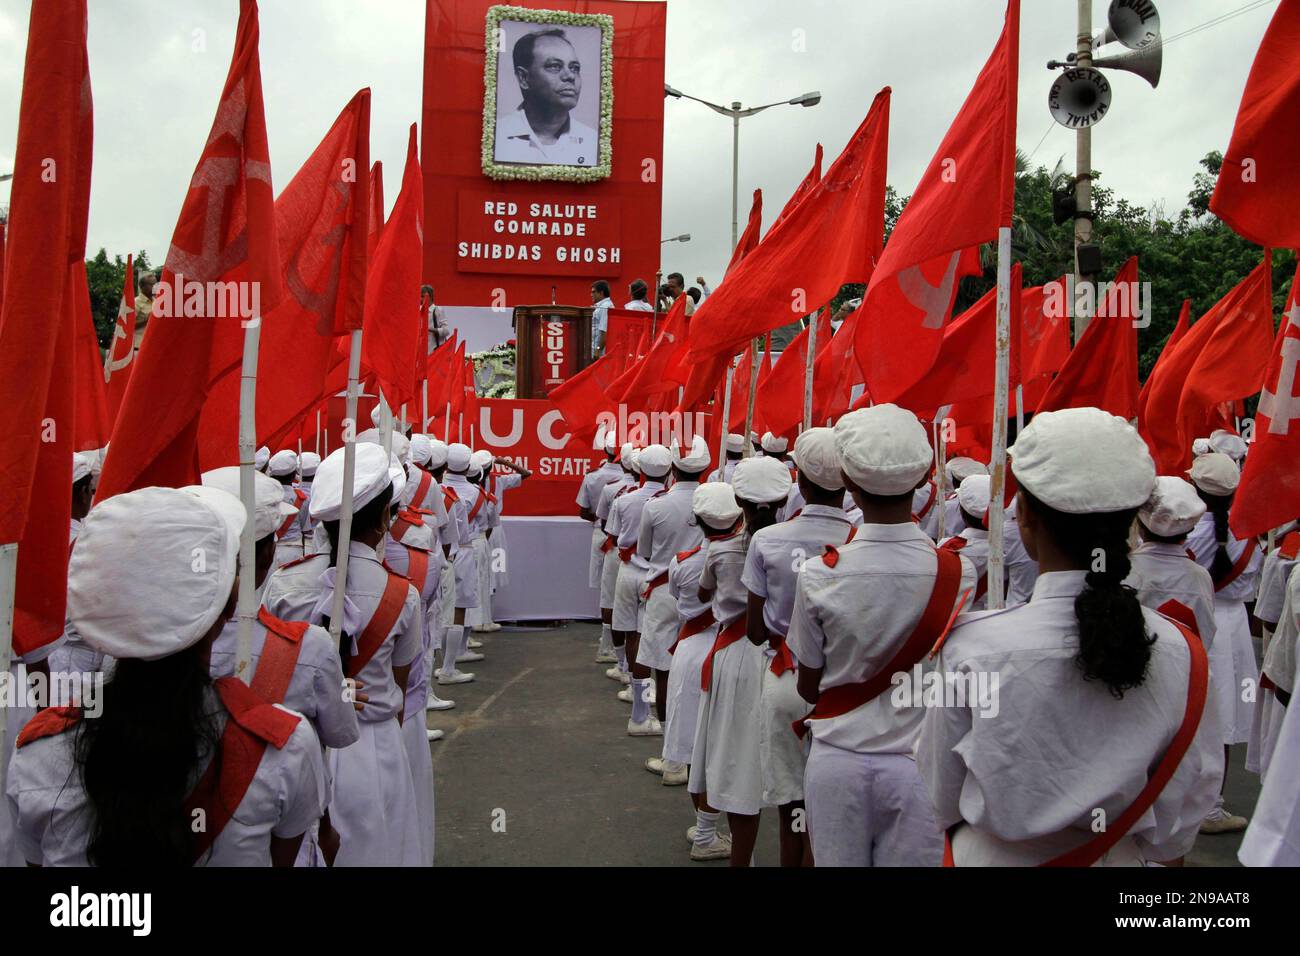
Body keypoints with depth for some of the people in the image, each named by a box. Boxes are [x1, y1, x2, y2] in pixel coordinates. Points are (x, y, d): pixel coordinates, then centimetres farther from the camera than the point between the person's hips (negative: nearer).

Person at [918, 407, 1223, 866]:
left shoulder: (973, 646, -25)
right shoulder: (1181, 654, -18)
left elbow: (942, 802, -11)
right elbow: (1175, 830, -6)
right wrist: (1111, 830, 12)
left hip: (995, 857, -2)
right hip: (1123, 858, 2)